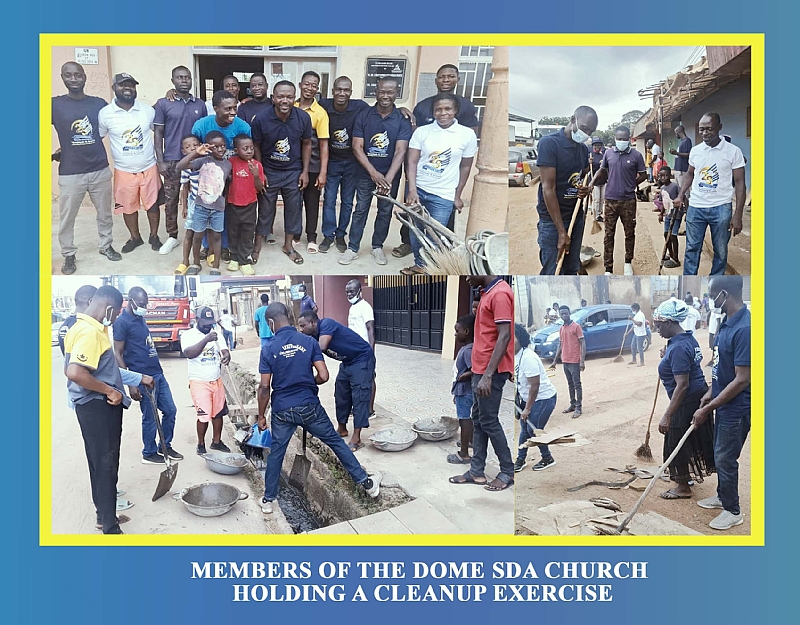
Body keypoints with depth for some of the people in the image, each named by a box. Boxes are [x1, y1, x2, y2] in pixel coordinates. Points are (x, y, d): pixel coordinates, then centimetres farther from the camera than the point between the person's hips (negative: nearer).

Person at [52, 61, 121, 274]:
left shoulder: (99, 104, 2)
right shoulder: (55, 104, -4)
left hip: (100, 170, 2)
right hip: (70, 173, -2)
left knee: (105, 213, 15)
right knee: (67, 218, 6)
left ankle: (106, 246, 34)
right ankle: (69, 255, 22)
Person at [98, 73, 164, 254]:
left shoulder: (148, 110, -4)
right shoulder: (105, 114, -8)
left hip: (149, 168, 0)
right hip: (124, 171, 0)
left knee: (152, 205, 10)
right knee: (128, 207, 12)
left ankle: (154, 236, 30)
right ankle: (135, 237, 32)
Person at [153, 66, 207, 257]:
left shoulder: (200, 105, 6)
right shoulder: (163, 104, -1)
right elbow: (158, 133, -1)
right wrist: (160, 161, -7)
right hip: (171, 160, -1)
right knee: (171, 200, 5)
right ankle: (172, 236, 17)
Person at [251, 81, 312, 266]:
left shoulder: (303, 117, -13)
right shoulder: (261, 119, -17)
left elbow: (306, 144, 1)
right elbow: (256, 146, -5)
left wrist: (305, 171, -1)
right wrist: (259, 173, -6)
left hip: (294, 172, 2)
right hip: (269, 172, -2)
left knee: (294, 208, 11)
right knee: (265, 209, 9)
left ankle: (288, 245, 29)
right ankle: (257, 246, 25)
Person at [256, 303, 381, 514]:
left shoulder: (268, 350, -9)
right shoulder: (309, 342, -8)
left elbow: (265, 387, -7)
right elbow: (323, 376, -10)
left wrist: (261, 416, 4)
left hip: (282, 410, 0)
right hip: (309, 407, 0)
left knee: (276, 453, 16)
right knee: (336, 442, 13)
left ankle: (268, 500, 25)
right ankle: (366, 482, 20)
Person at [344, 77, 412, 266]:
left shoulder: (403, 120, -8)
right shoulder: (364, 117, -6)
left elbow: (400, 152, -15)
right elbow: (357, 147, -9)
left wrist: (388, 177, -28)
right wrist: (373, 172, -20)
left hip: (390, 175, 0)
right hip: (365, 174, 0)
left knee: (385, 212, 12)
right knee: (360, 211, 6)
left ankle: (377, 246, 28)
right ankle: (352, 248, 15)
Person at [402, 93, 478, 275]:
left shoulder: (467, 135, -4)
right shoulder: (422, 131, -4)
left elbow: (465, 167, 4)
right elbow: (412, 162, -5)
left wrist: (457, 196, 7)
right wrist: (412, 190, -16)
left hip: (443, 195, -2)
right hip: (417, 190, 2)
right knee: (415, 232, 11)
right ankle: (419, 264, 31)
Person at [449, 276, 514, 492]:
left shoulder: (500, 293, -17)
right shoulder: (488, 292, 14)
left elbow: (504, 337, -23)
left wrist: (488, 375, -25)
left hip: (491, 371, -10)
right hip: (481, 369, 10)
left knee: (489, 421, -1)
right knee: (478, 420, 12)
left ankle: (508, 472, 12)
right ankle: (476, 472, 19)